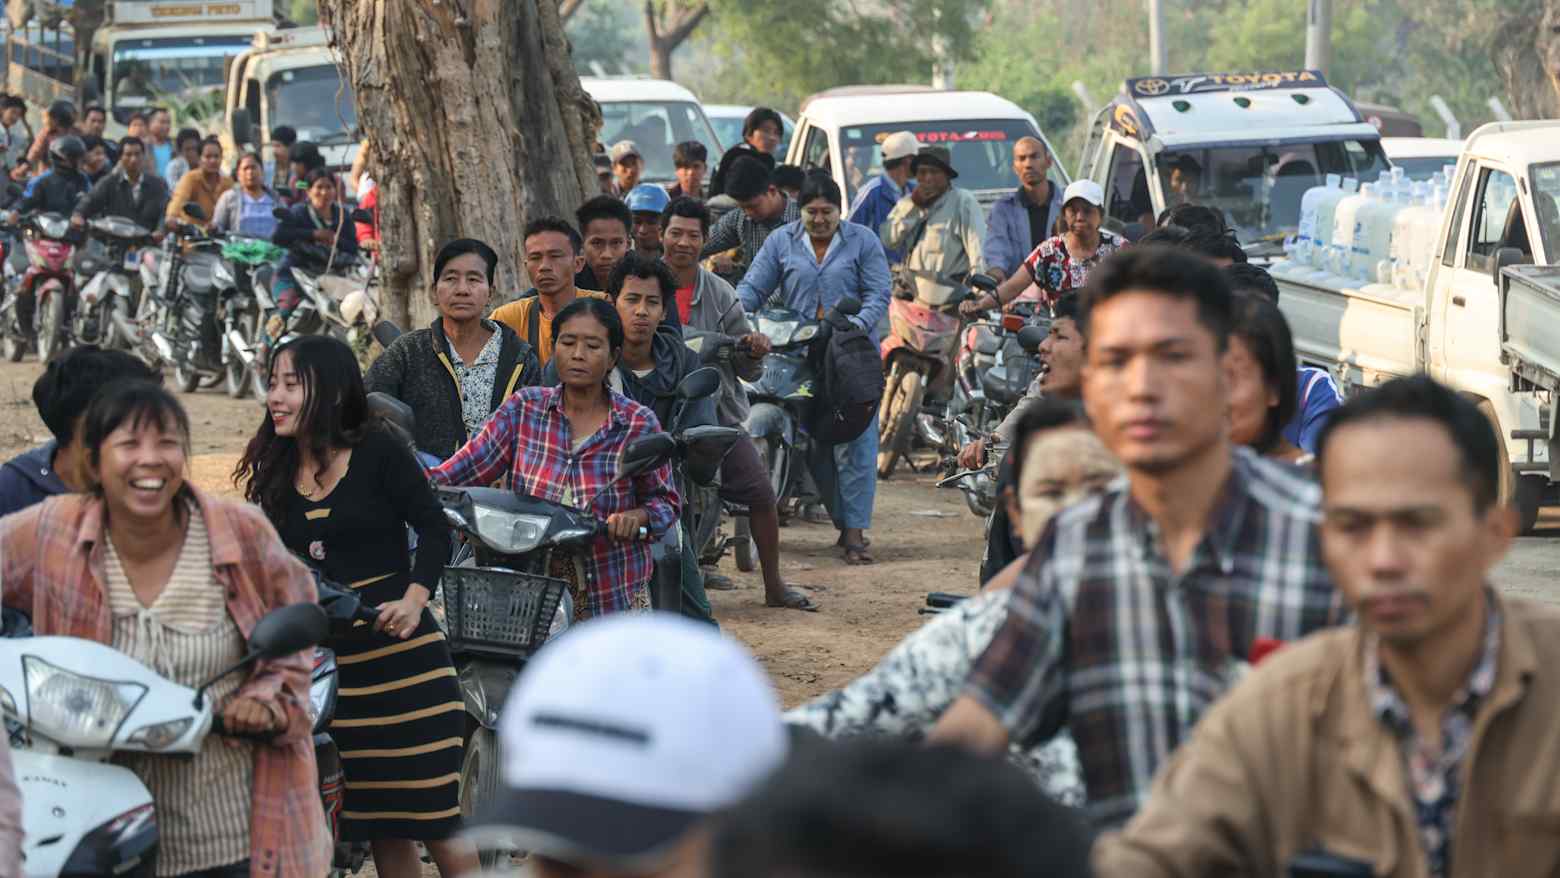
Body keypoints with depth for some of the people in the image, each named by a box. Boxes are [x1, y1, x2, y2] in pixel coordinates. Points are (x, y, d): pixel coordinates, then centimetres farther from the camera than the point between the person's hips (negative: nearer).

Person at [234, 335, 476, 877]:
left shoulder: (377, 451, -4)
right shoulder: (275, 472, 11)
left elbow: (434, 530, -6)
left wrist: (413, 600, -19)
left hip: (398, 649, -5)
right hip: (323, 660, 5)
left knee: (435, 812, -5)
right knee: (378, 823, 8)